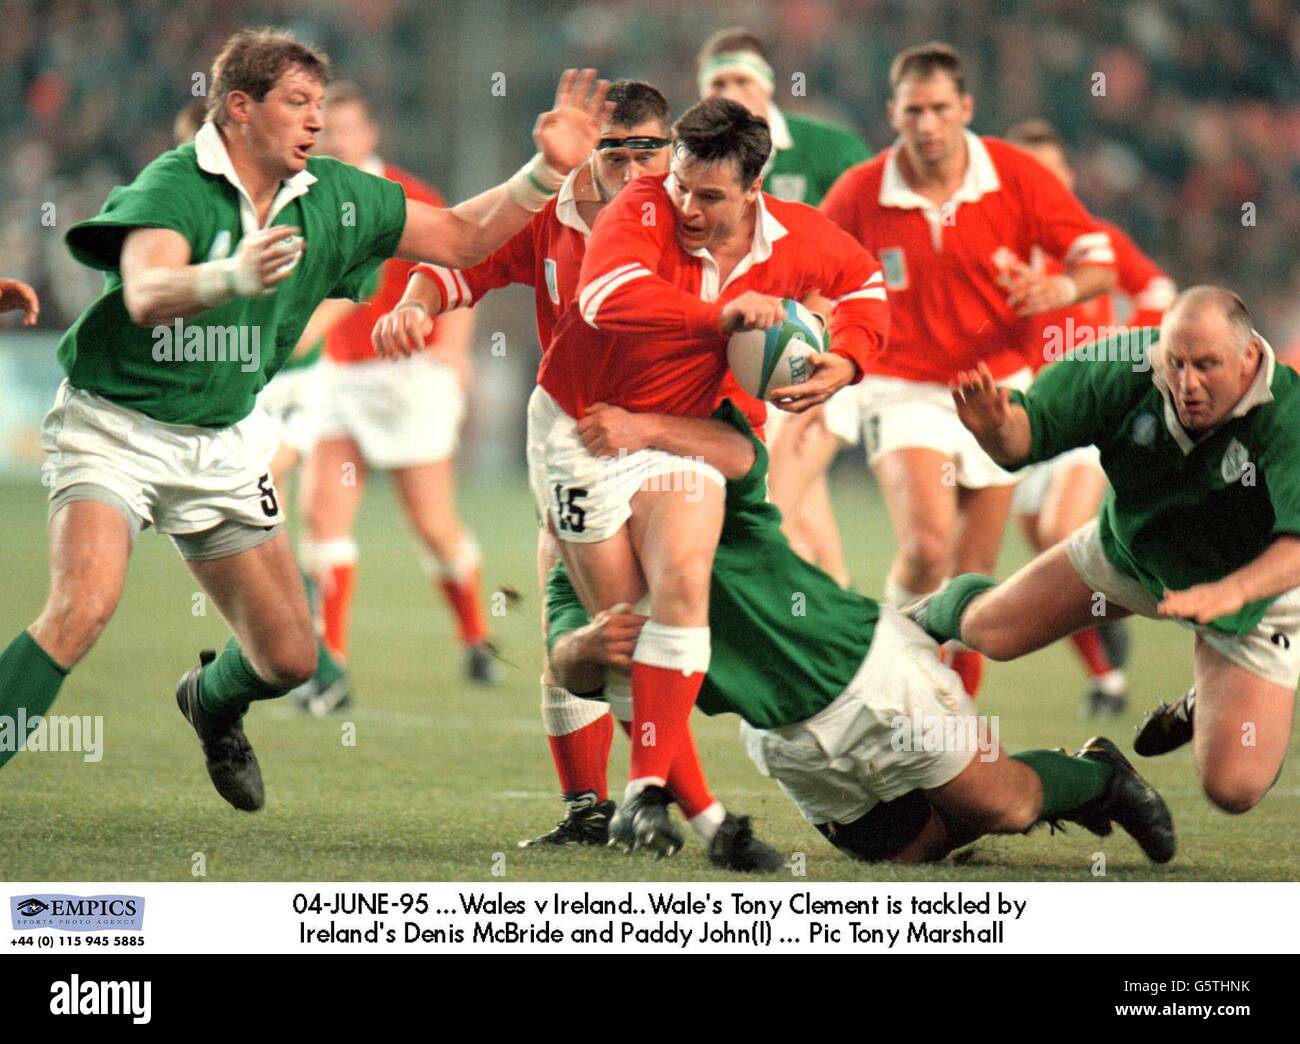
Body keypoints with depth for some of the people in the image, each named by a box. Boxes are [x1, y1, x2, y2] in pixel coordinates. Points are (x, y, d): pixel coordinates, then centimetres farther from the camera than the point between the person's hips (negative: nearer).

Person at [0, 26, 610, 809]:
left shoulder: (334, 199, -1)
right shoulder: (175, 186, -20)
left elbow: (461, 237, 8)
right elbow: (146, 295, -40)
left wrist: (549, 172, -5)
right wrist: (234, 277, -59)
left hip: (226, 443, 6)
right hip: (116, 423, -6)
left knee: (291, 658, 5)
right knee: (84, 606, -29)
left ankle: (211, 702, 41)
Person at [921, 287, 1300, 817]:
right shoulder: (1127, 370, -27)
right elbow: (1031, 430, -18)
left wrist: (1229, 592, -68)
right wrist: (996, 427, -42)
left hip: (1253, 583, -3)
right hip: (1131, 548, 3)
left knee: (1233, 789, -13)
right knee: (990, 633, 7)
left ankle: (1209, 708, 25)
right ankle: (939, 614, 47)